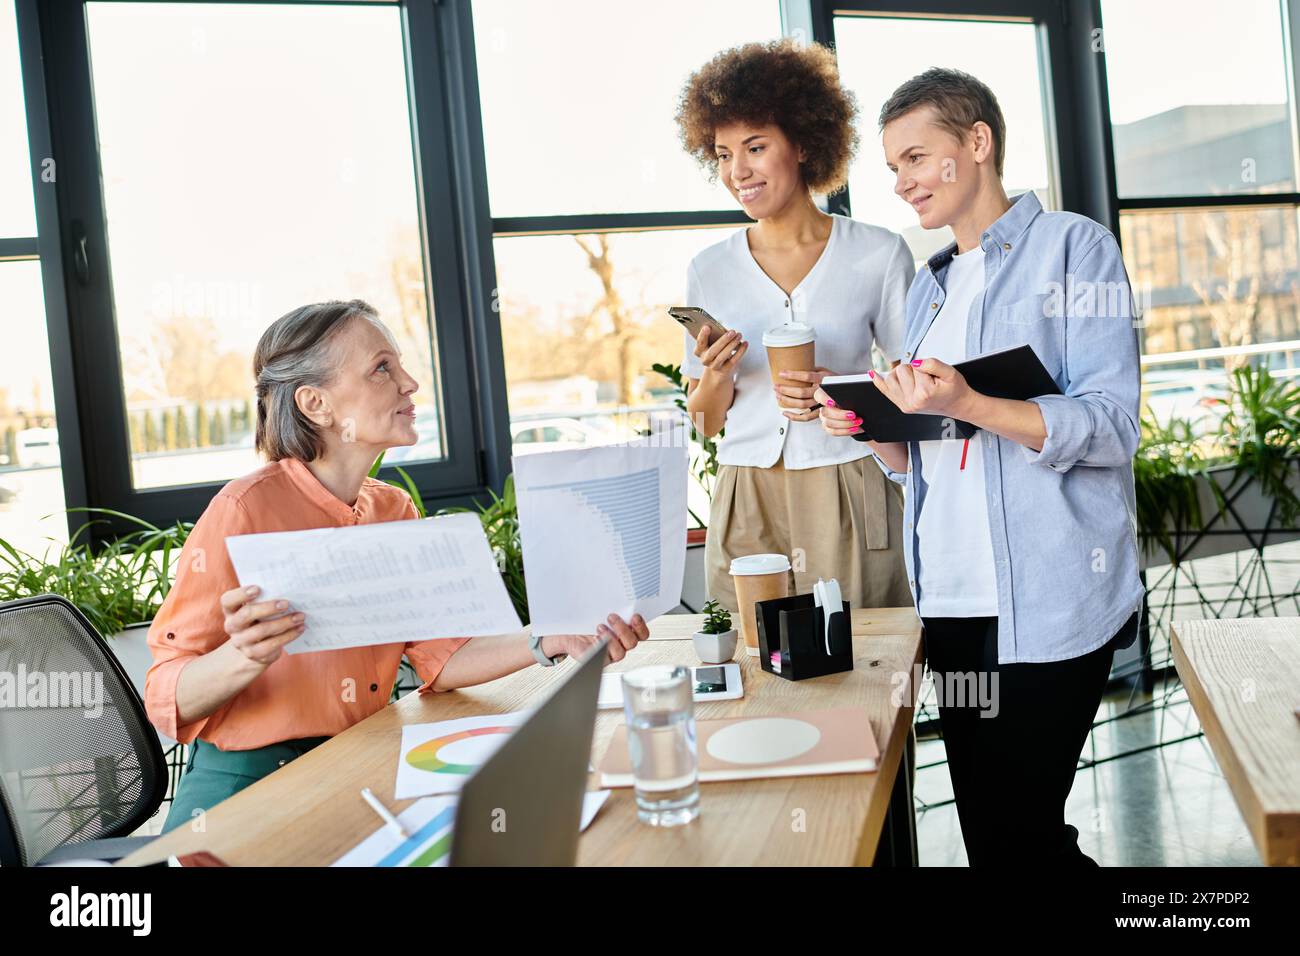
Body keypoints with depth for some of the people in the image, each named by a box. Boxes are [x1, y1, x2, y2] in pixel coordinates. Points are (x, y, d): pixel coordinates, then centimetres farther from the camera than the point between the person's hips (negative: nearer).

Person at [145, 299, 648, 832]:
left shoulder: (395, 511, 6)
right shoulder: (247, 509, -15)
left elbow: (437, 659, 2)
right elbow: (168, 698, -12)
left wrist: (551, 642, -11)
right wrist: (244, 658, -32)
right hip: (248, 784, -5)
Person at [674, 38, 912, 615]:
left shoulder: (878, 255, 0)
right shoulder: (709, 271, 7)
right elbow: (702, 424, 11)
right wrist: (715, 379, -10)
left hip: (850, 498, -2)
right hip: (746, 509, 2)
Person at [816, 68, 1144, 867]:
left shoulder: (1072, 246, -2)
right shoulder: (930, 286, 18)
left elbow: (1111, 427, -12)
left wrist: (966, 405, -24)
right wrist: (870, 429, -1)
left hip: (1049, 601, -6)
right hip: (952, 597, 7)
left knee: (1016, 831, -4)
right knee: (984, 822, 12)